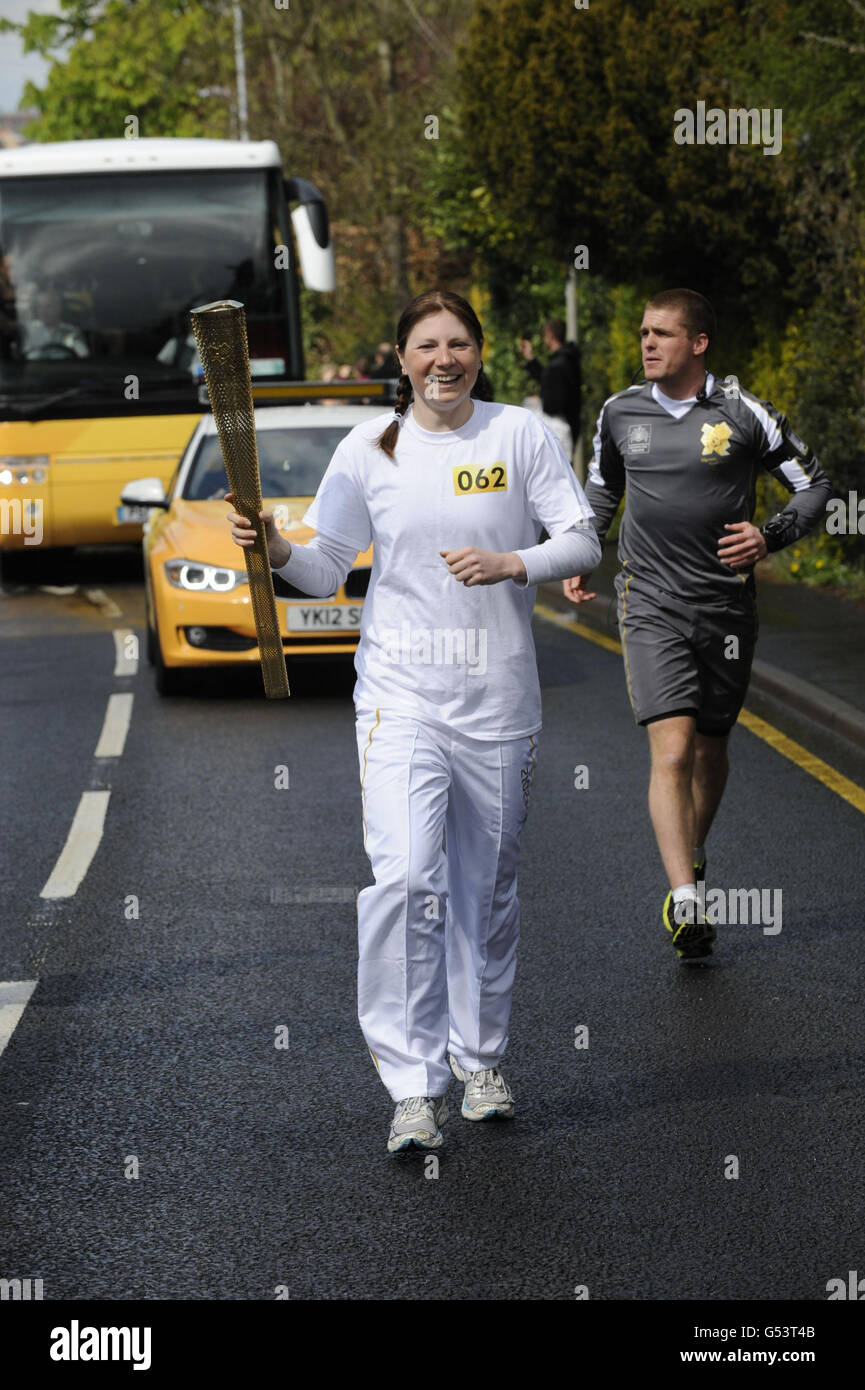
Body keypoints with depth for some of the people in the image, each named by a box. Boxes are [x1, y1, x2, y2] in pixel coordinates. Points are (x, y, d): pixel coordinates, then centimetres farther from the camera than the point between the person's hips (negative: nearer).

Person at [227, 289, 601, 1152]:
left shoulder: (520, 434, 2)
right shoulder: (369, 447, 3)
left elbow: (582, 542, 1)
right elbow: (328, 568, 5)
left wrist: (512, 564, -17)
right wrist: (278, 552, -15)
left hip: (498, 692, 1)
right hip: (400, 690, -1)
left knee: (488, 884, 12)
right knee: (406, 878, -16)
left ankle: (480, 1060, 30)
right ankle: (414, 1086, -11)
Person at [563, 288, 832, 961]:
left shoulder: (744, 413, -5)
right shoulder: (620, 413, 4)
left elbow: (815, 485, 3)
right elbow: (603, 488, 23)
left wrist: (771, 537, -13)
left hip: (726, 602, 0)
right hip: (652, 605, 0)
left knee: (710, 748, 13)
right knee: (672, 748, -15)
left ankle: (694, 852, 42)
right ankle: (687, 903, -21)